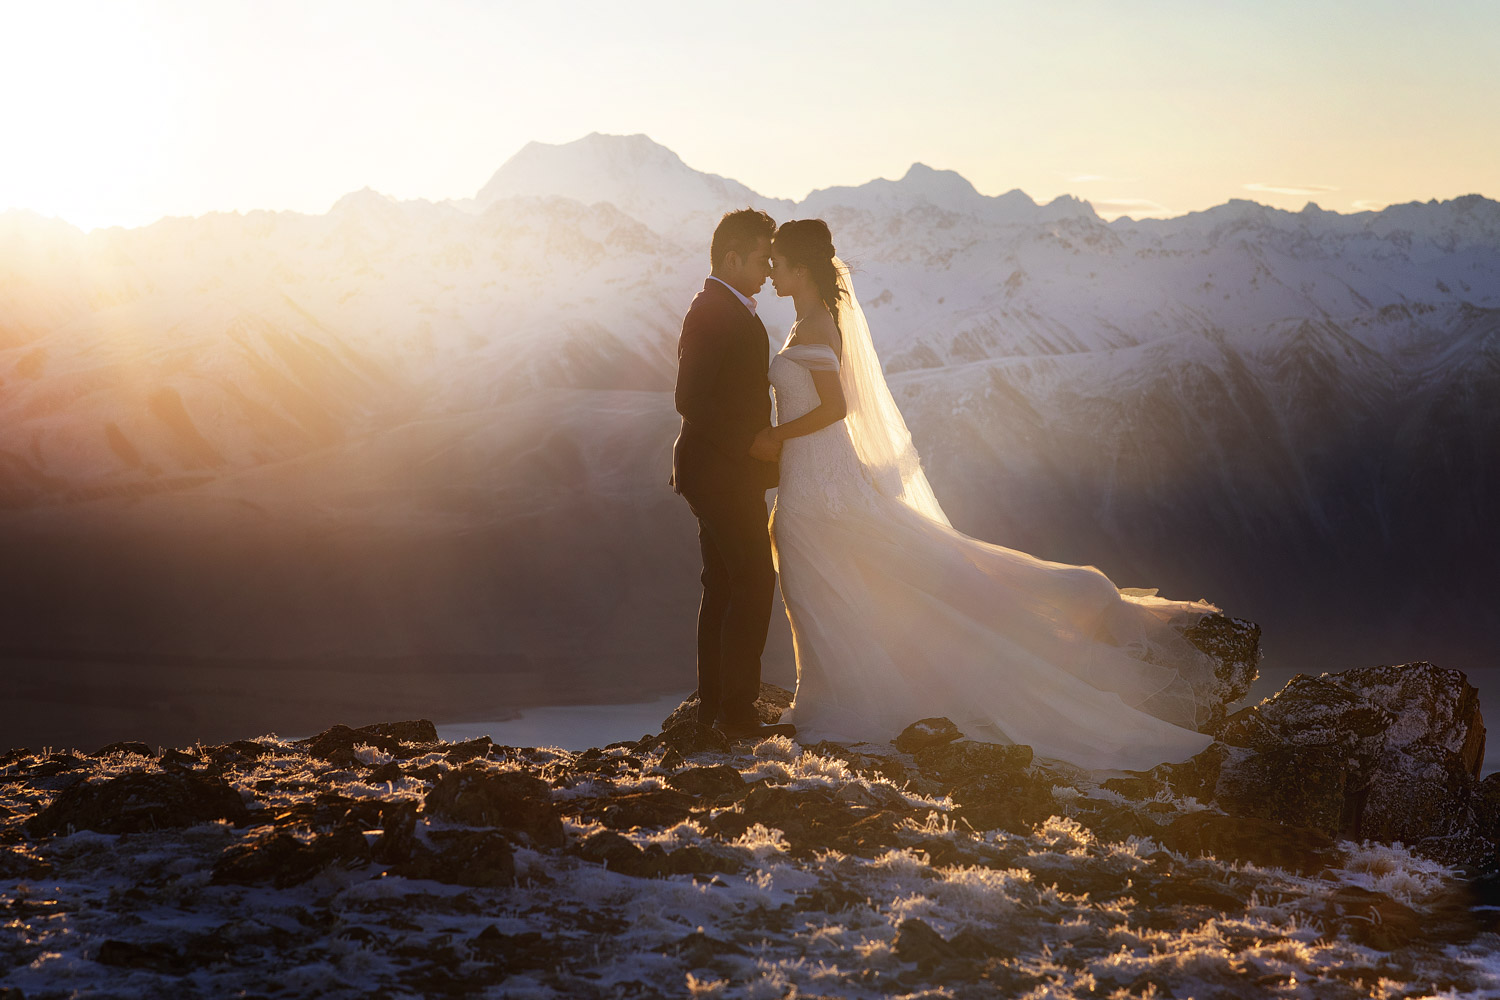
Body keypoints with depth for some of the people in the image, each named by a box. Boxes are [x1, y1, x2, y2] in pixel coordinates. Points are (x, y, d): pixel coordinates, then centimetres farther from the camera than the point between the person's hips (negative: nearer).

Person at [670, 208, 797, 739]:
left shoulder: (730, 311, 15)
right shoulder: (711, 313, -17)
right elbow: (690, 400, -23)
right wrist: (751, 441, -21)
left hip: (724, 471, 11)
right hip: (722, 472, -11)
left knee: (723, 585, 13)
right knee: (754, 582, -10)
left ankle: (714, 700, 18)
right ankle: (736, 708, -8)